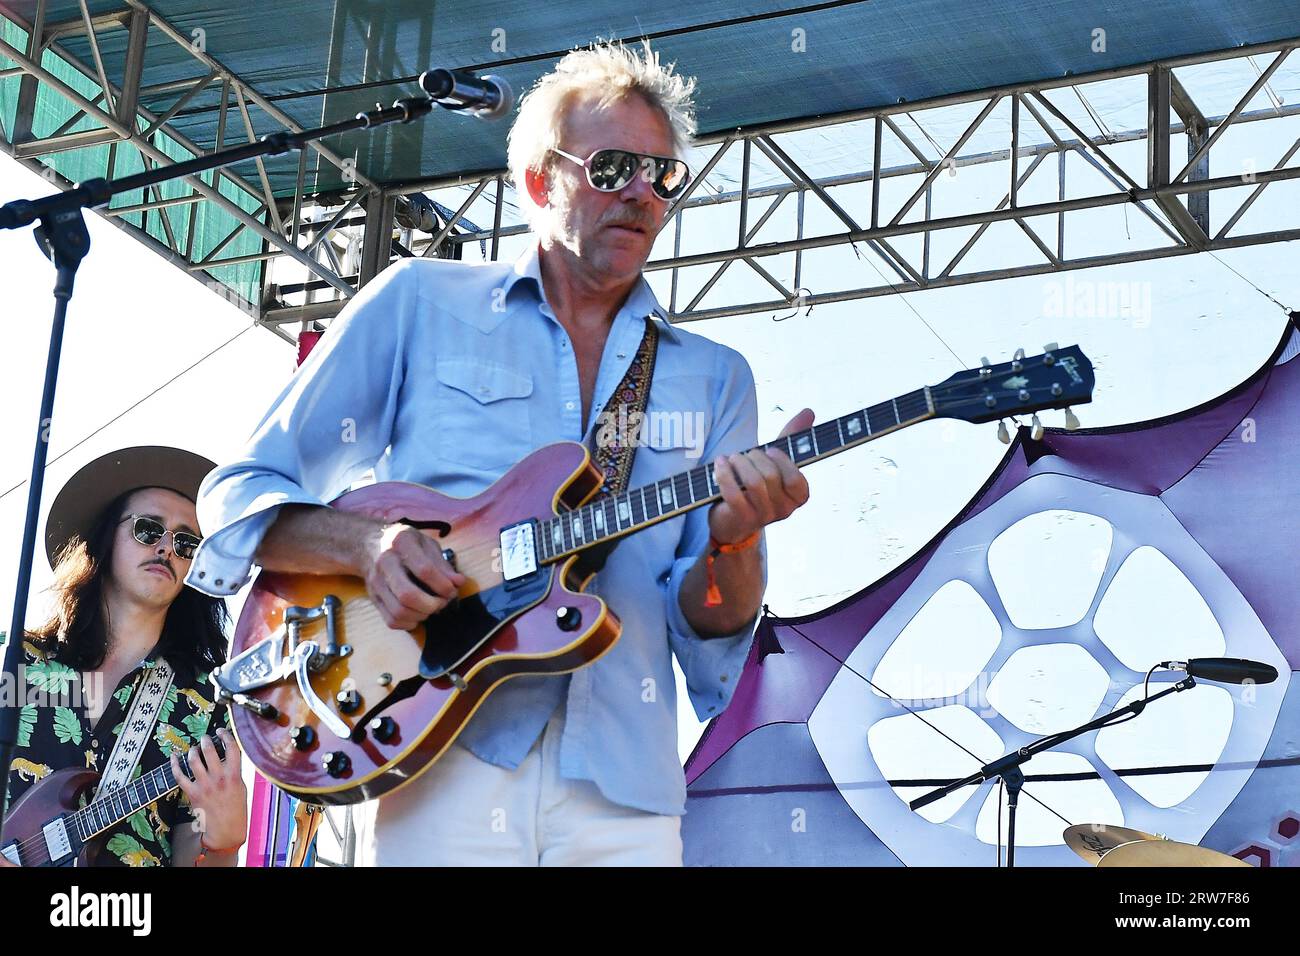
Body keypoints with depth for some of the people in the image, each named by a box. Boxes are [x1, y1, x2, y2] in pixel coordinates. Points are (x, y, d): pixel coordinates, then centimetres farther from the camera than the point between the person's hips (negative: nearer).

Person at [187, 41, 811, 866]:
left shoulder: (713, 379, 12)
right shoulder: (420, 305, 6)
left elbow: (710, 628, 8)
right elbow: (240, 497, 6)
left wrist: (732, 541, -13)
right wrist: (368, 543, -13)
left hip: (621, 791, 2)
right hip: (435, 763, -2)